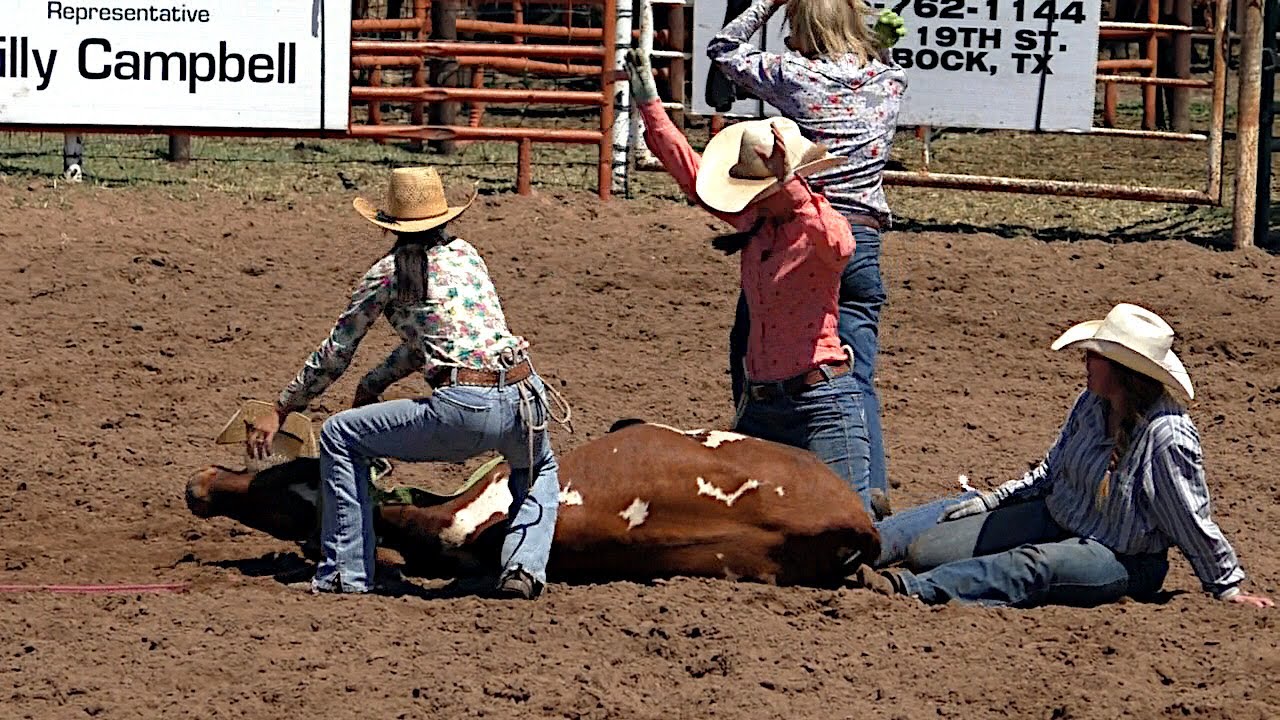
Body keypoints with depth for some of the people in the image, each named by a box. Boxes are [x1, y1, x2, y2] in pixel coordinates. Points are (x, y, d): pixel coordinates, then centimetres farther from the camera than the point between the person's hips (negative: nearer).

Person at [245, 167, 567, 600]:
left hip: (464, 409, -5)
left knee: (340, 436, 10)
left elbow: (335, 353, 14)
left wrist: (280, 410, 24)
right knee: (539, 472, 38)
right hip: (525, 397, 5)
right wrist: (373, 384, 39)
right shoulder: (465, 254, 21)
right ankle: (524, 568, 11)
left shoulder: (388, 273, 6)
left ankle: (347, 573, 8)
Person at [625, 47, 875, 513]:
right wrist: (649, 105, 15)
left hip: (819, 402, -8)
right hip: (761, 405, 8)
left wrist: (791, 185, -44)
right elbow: (692, 174, 17)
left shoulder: (819, 222, -12)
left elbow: (836, 246, -37)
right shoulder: (753, 222, 9)